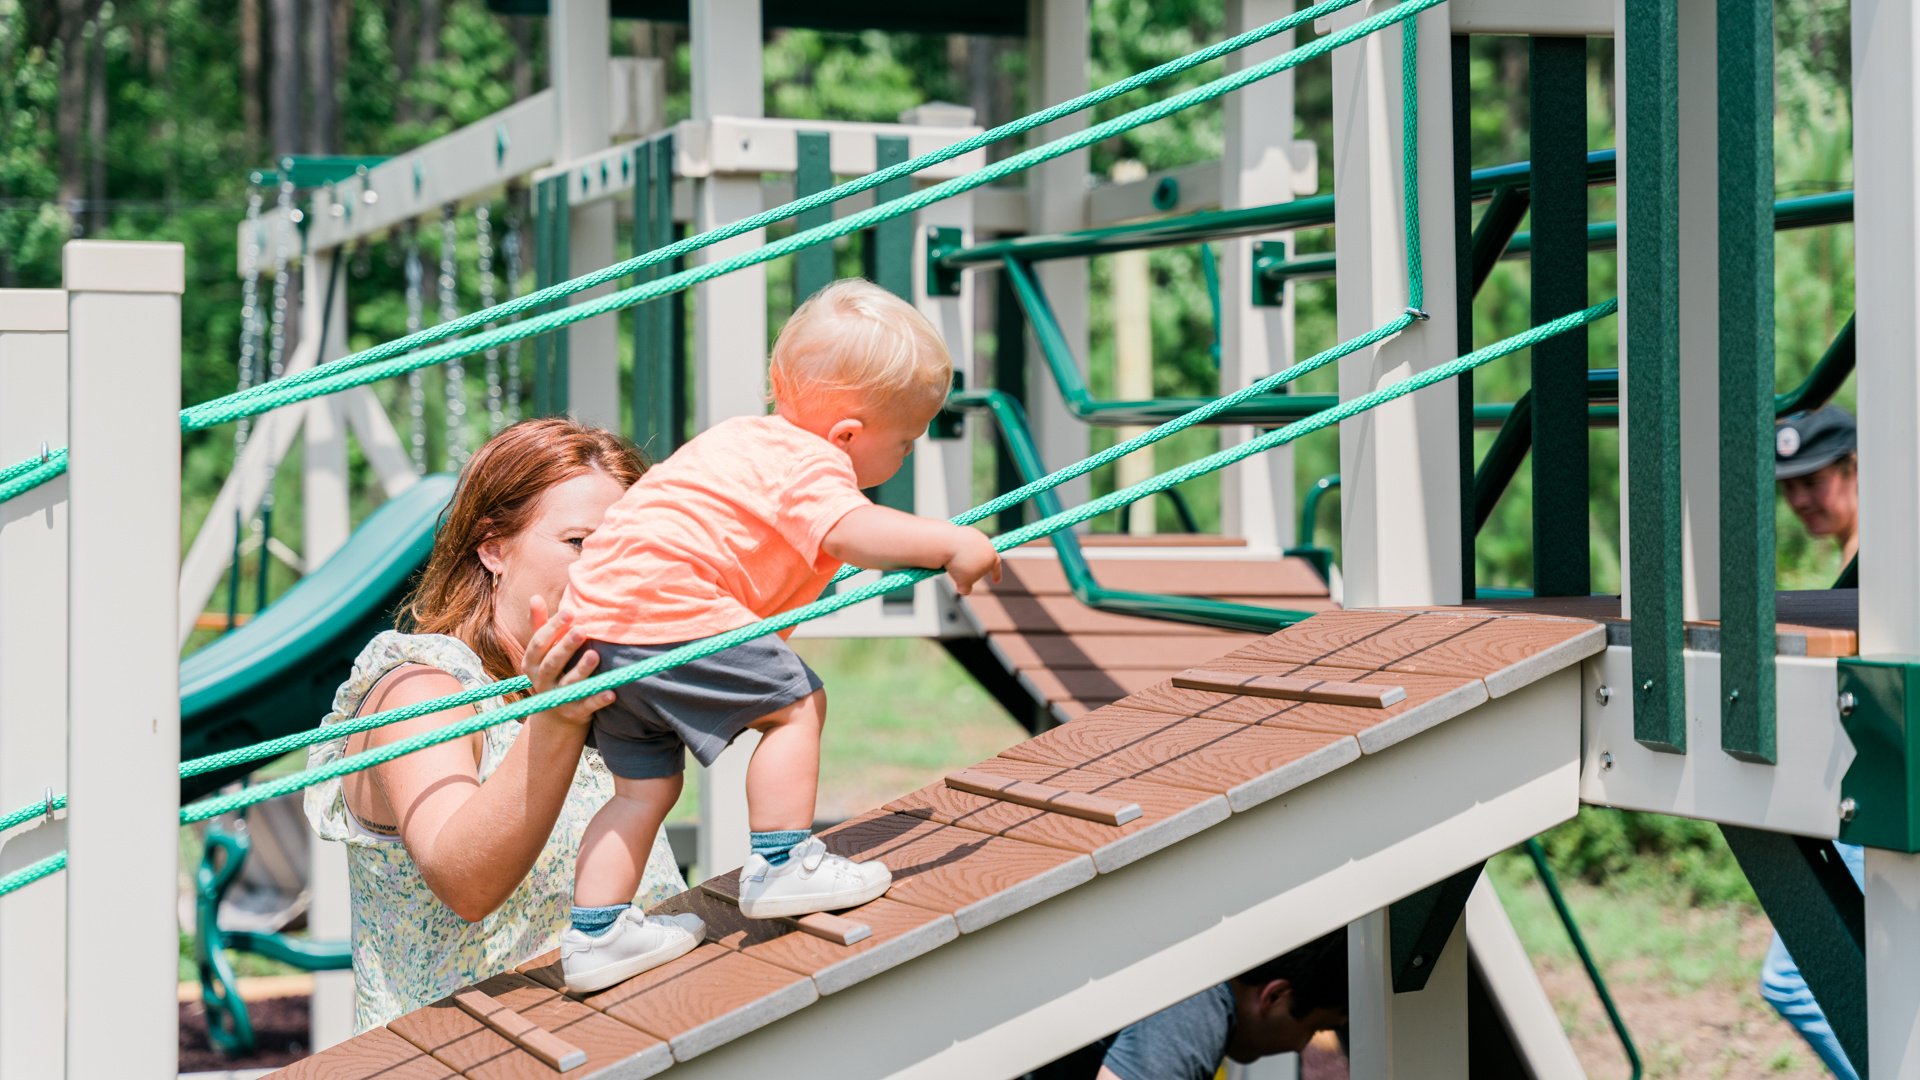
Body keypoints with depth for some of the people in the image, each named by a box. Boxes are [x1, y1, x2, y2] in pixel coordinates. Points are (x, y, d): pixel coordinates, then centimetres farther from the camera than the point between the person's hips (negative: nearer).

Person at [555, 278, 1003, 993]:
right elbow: (849, 533, -29)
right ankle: (781, 868, -2)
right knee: (795, 704, -4)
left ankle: (596, 934, 15)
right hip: (665, 609, -10)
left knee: (646, 785, 15)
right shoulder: (810, 465, -8)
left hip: (597, 611, 10)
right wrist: (949, 544, -26)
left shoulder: (755, 440, 25)